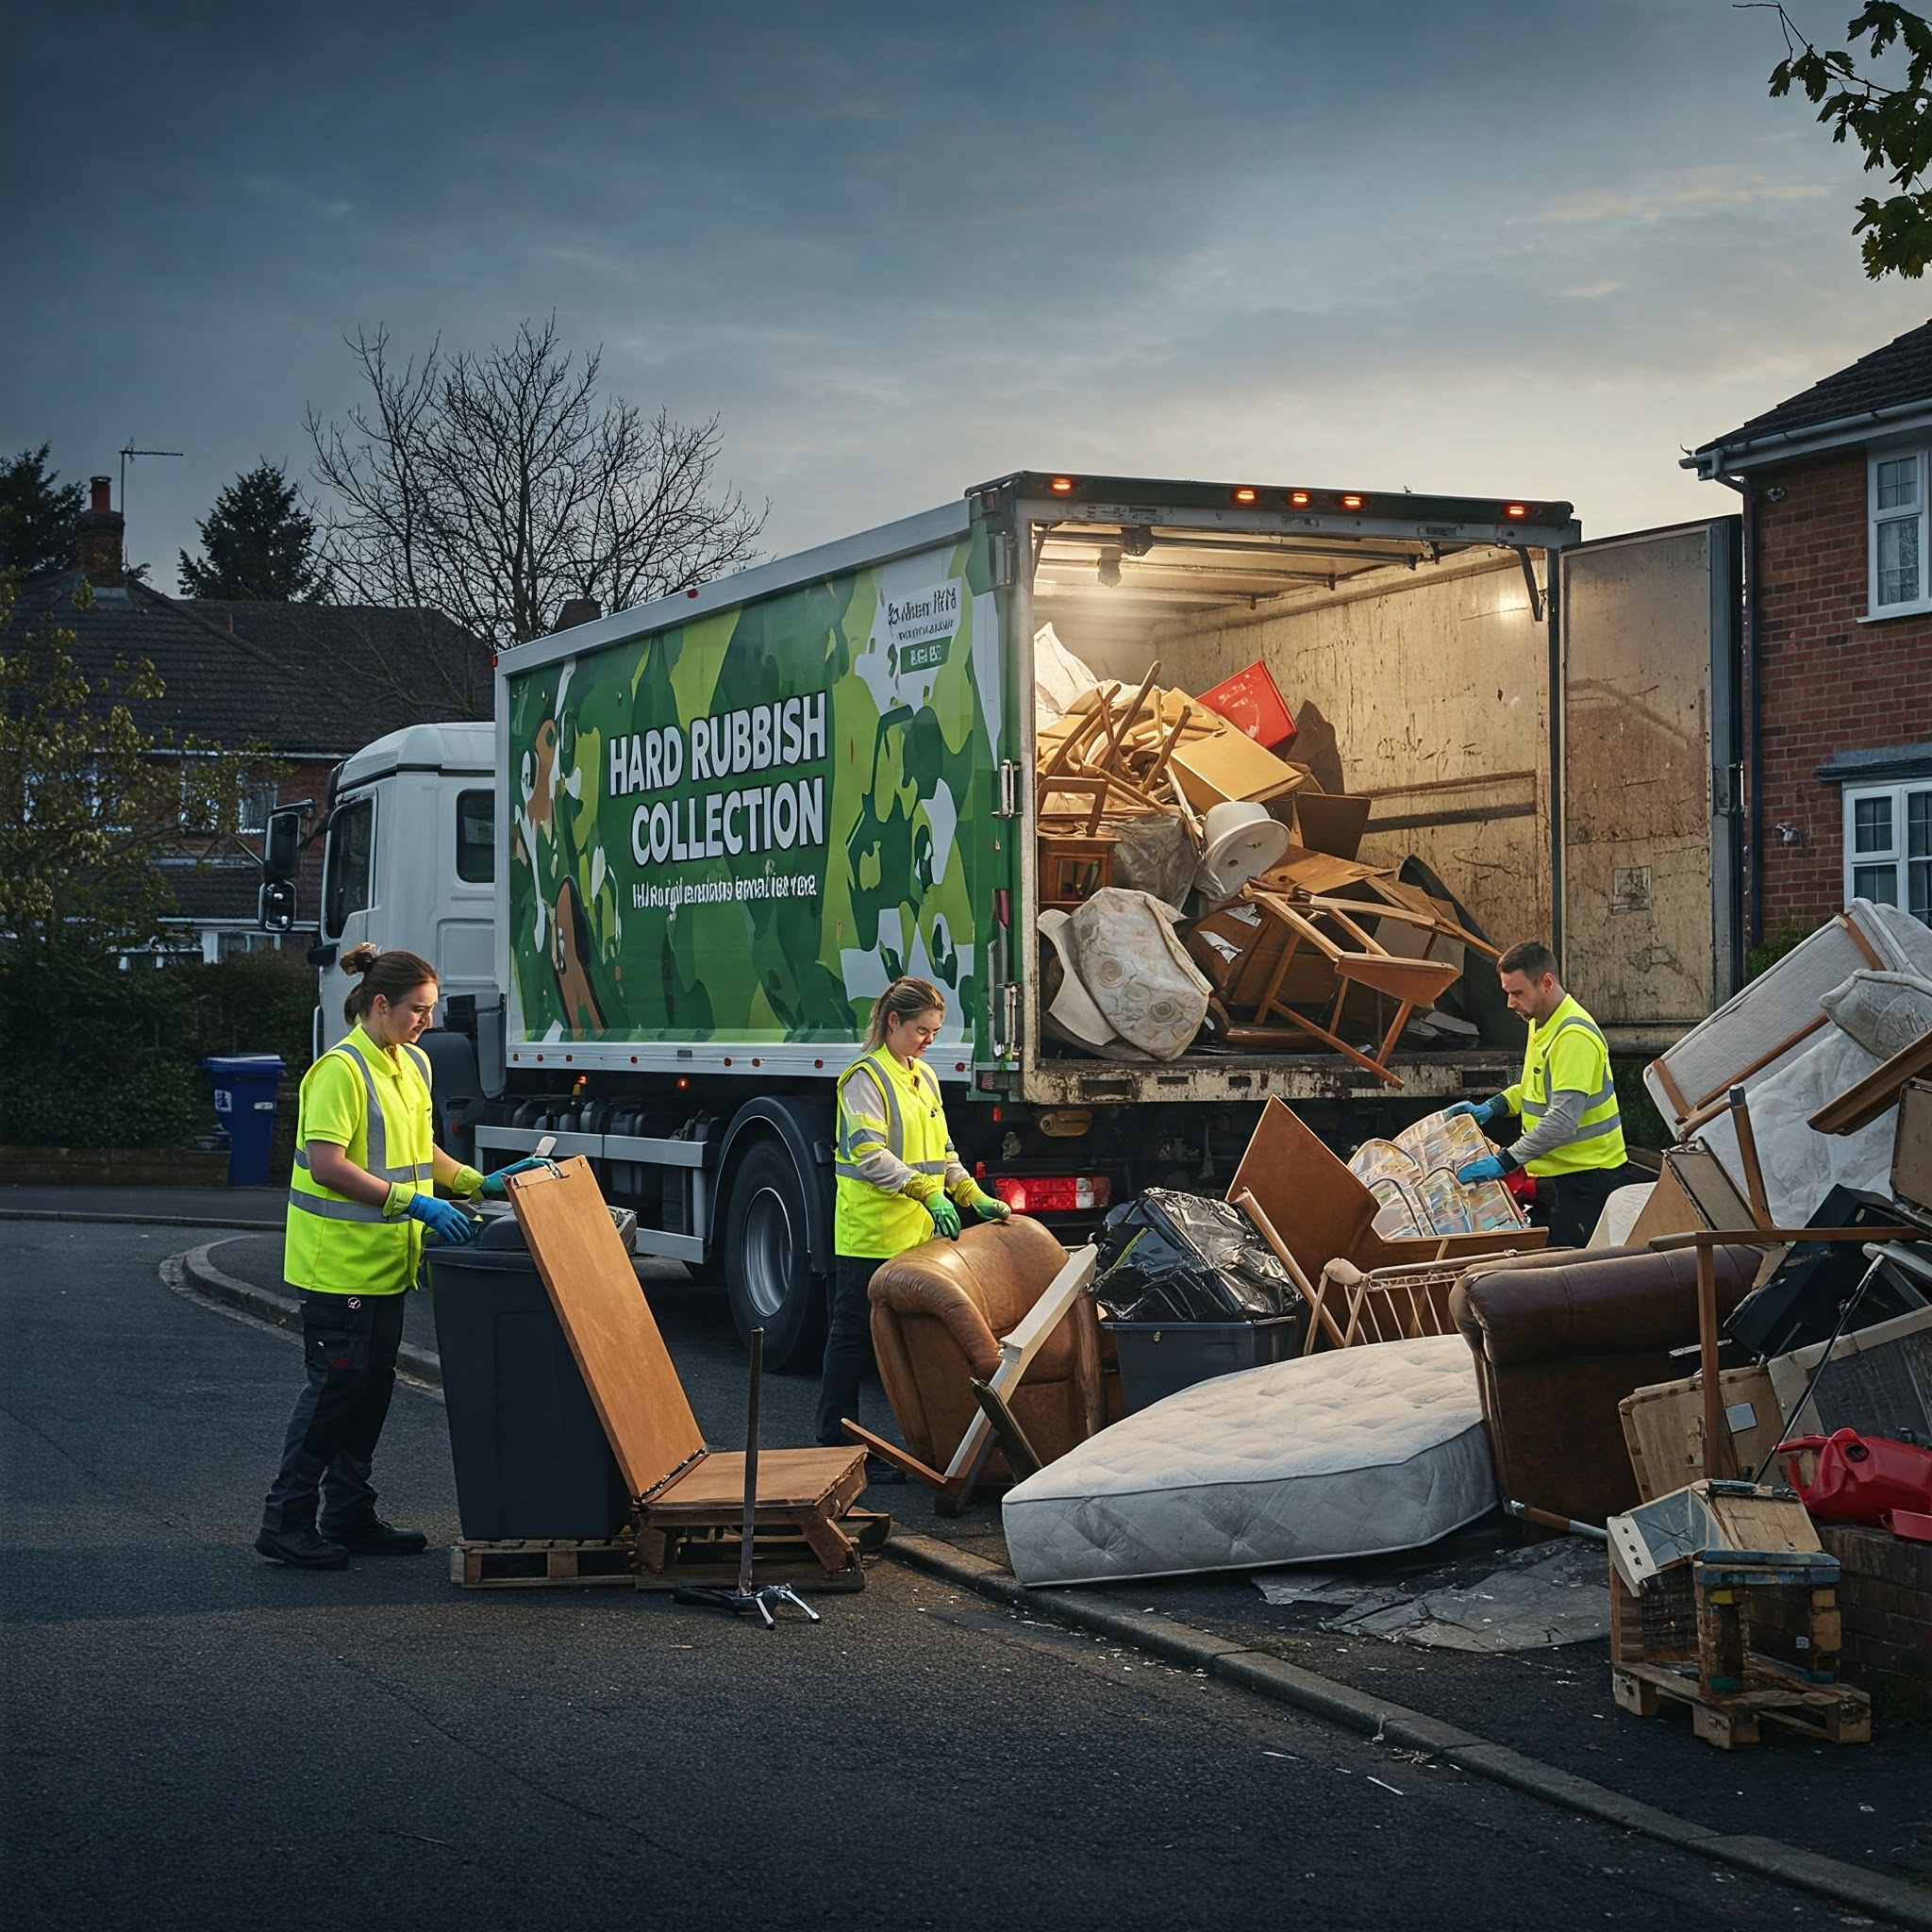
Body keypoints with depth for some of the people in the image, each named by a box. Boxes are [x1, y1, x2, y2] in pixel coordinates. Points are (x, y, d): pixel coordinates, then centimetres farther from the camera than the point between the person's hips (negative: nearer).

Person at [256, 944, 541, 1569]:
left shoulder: (414, 1065, 11)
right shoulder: (342, 1069, -17)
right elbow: (326, 1165, -23)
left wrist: (479, 1183, 9)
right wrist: (416, 1203, -25)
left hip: (384, 1258, 9)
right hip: (337, 1258, -9)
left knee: (373, 1383, 11)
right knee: (336, 1384, -6)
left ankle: (350, 1516, 20)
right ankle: (286, 1523, 2)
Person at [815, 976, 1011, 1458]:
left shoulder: (925, 1077, 18)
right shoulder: (865, 1077, -9)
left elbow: (942, 1151, 23)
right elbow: (869, 1155, -19)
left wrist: (974, 1197, 10)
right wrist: (927, 1193, -27)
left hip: (919, 1233, 8)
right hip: (870, 1233, -8)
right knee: (853, 1336, -2)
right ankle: (837, 1445, 3)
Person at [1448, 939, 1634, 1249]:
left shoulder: (1574, 1036, -22)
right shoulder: (1541, 1024, 11)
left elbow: (1563, 1121, -28)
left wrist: (1503, 1162, -28)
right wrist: (1490, 1107, 12)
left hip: (1586, 1177, -10)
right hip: (1556, 1174, 10)